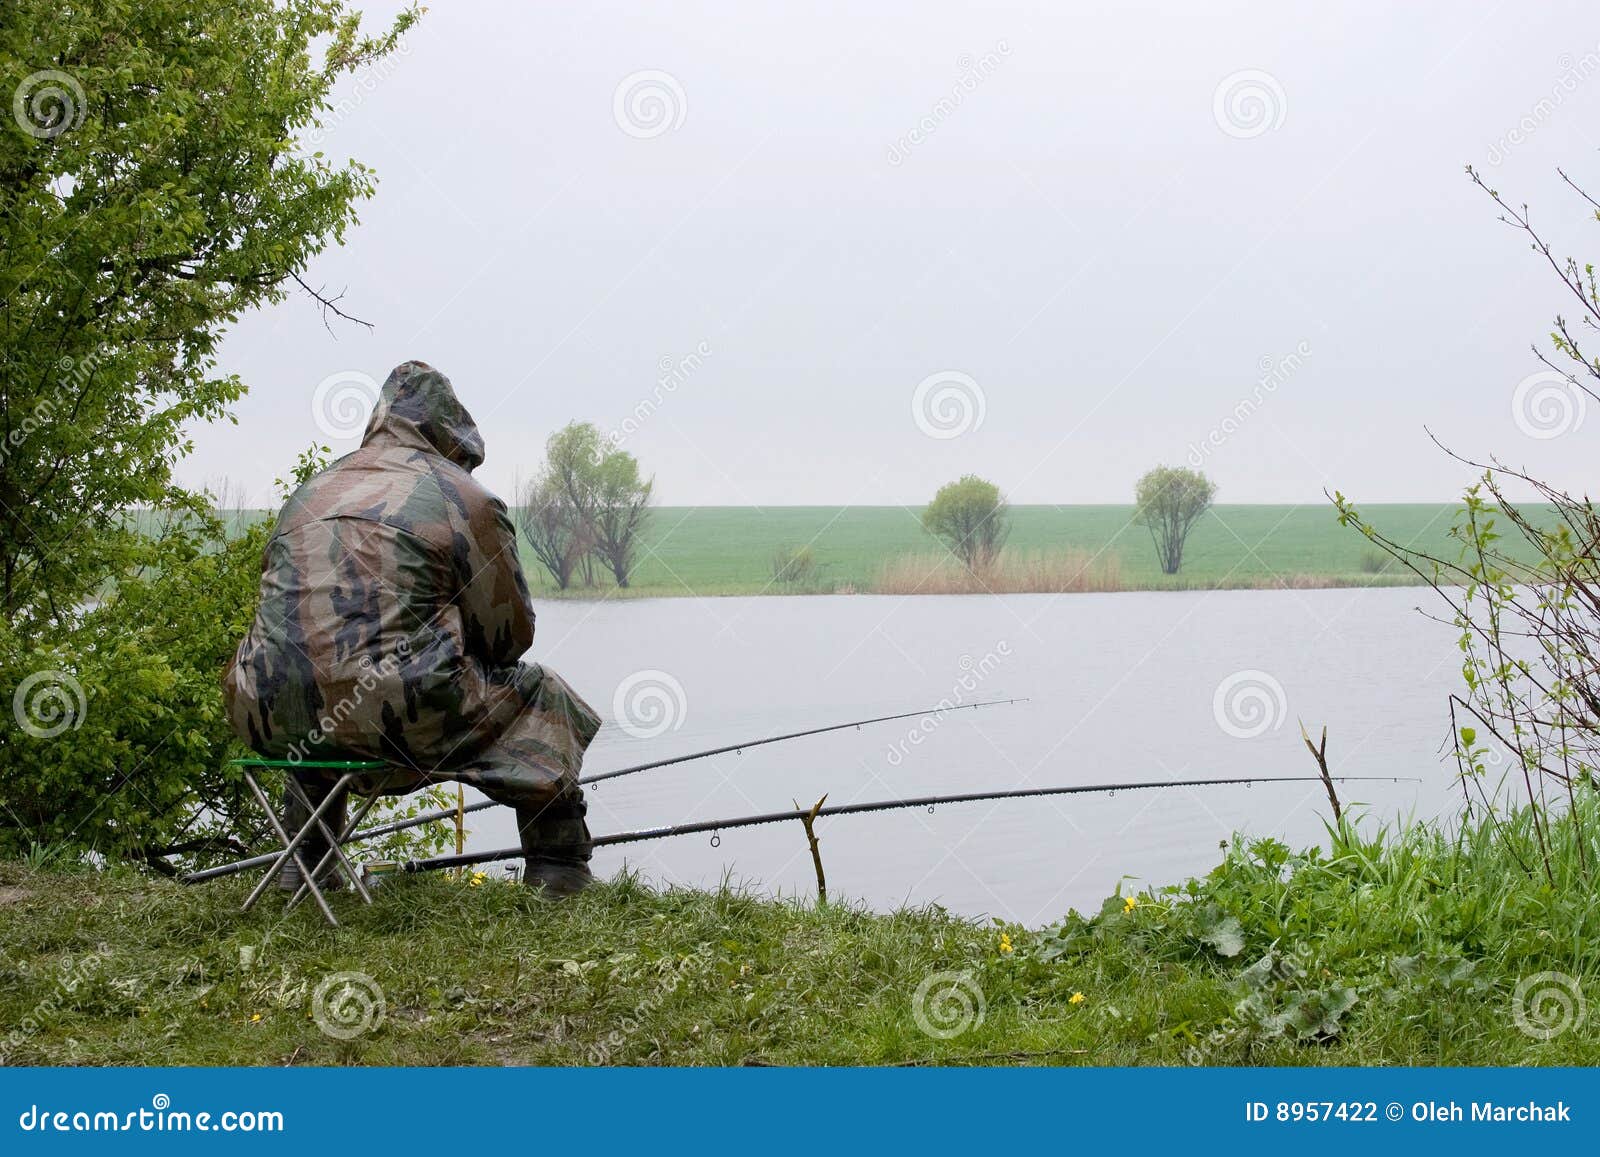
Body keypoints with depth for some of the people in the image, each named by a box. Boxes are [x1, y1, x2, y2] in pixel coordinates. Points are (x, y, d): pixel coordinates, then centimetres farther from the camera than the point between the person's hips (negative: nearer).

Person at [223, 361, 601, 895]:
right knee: (539, 697, 19)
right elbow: (509, 634, 5)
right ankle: (560, 877, 17)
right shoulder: (465, 499, 3)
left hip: (274, 714, 5)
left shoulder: (310, 494, 20)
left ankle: (305, 870, 44)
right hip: (396, 712, -5)